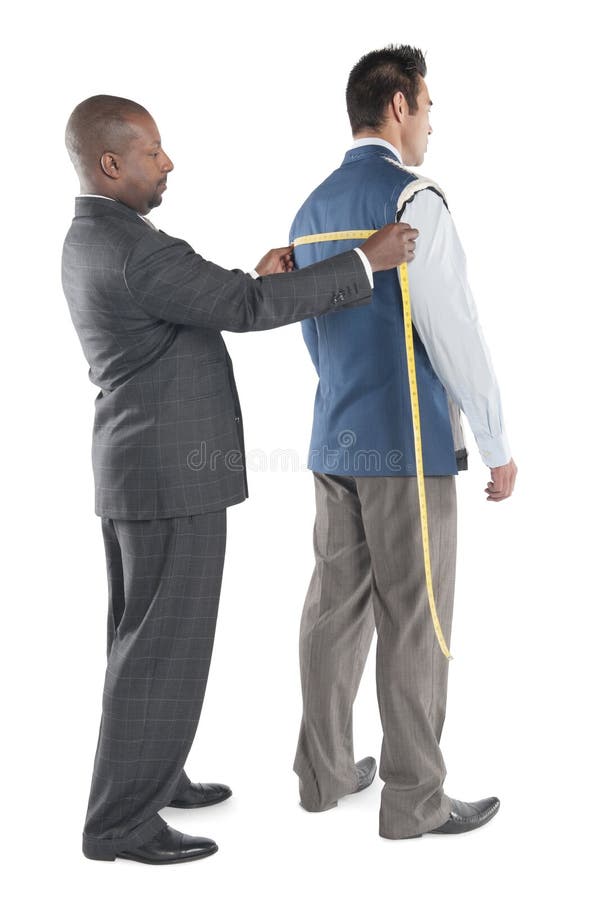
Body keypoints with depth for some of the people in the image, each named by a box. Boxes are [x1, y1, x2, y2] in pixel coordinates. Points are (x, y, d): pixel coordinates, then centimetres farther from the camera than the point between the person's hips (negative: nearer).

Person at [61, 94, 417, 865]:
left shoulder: (91, 240, 12)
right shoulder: (135, 251, -22)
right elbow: (251, 311, -22)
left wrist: (253, 281, 11)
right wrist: (368, 260, -15)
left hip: (142, 466, 10)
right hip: (171, 475, -10)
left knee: (146, 633, 18)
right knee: (166, 645, -2)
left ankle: (144, 776, 31)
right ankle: (121, 820, 9)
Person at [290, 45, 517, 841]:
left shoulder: (312, 211, 13)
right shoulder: (414, 201, -13)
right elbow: (456, 334, -16)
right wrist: (498, 444, -8)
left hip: (335, 439, 8)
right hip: (409, 444, -8)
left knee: (336, 607, 13)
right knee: (415, 623, 0)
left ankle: (325, 771, 25)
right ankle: (414, 800, 11)